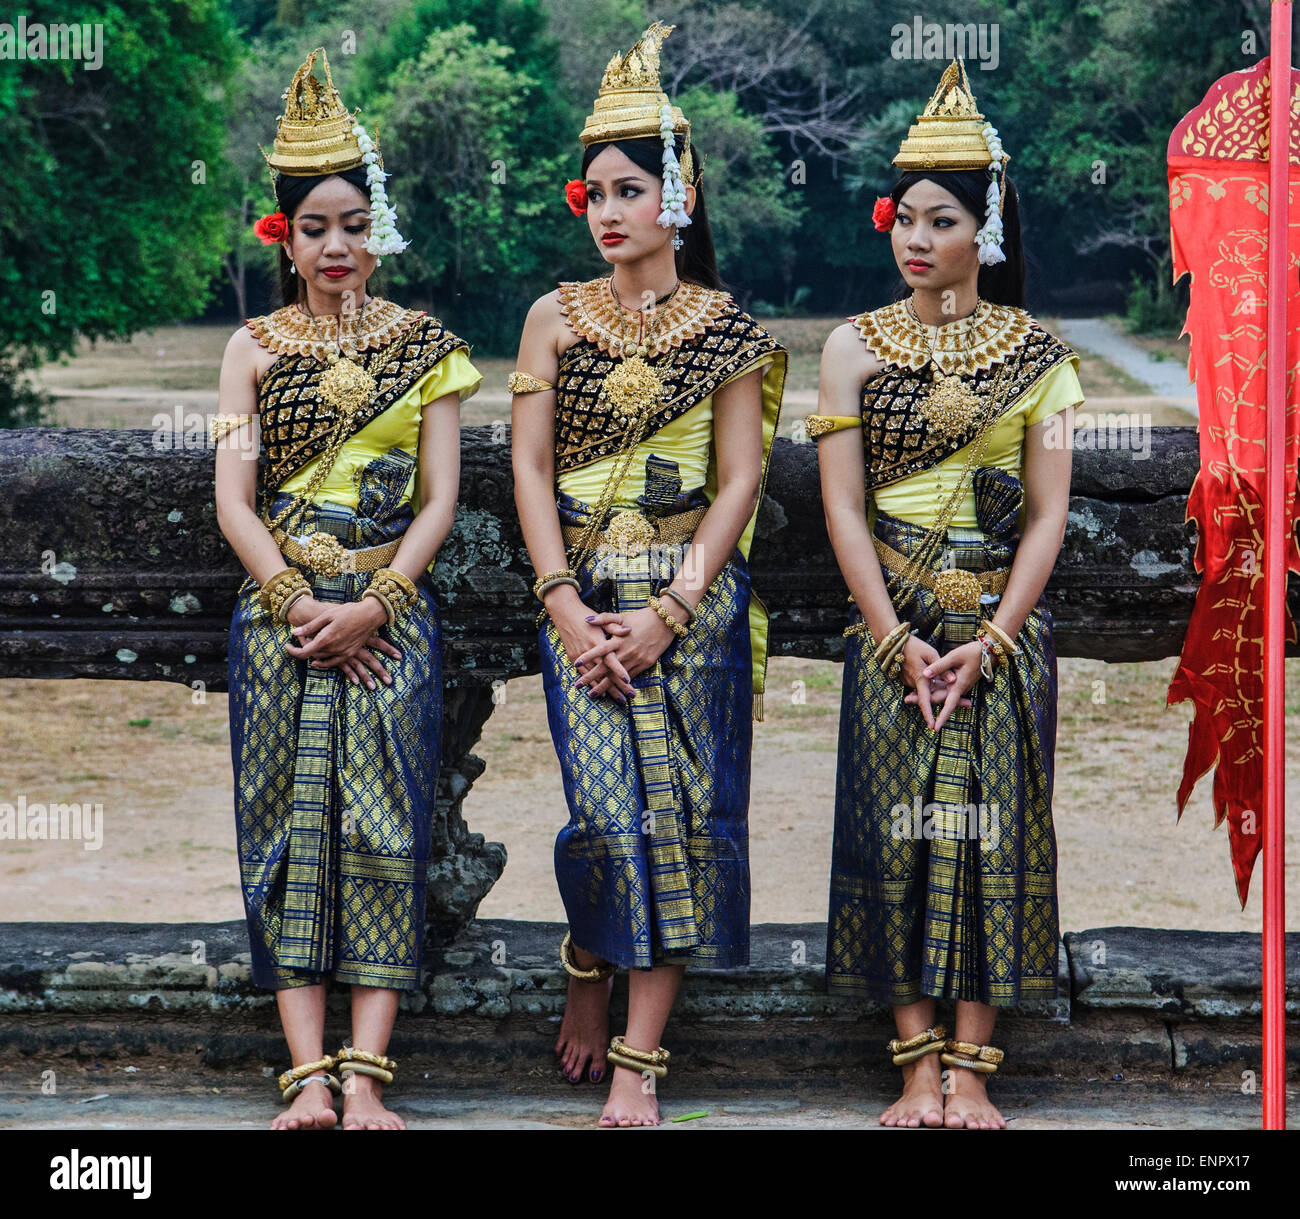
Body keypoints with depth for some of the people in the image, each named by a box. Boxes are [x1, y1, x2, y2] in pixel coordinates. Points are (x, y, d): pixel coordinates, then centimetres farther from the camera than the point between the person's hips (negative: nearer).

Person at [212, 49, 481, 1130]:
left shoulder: (425, 347, 8)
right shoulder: (256, 349, 9)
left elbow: (440, 498, 3)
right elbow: (233, 499, 2)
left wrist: (372, 606, -10)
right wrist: (299, 603, -11)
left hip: (391, 612, 0)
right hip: (281, 611, 0)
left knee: (382, 827, -8)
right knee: (291, 827, -6)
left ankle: (366, 1076, -11)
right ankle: (309, 1075, -8)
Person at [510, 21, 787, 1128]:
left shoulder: (725, 330, 3)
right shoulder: (556, 318, 7)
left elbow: (740, 478, -1)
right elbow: (530, 468, 4)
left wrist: (669, 612, -11)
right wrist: (566, 608, -8)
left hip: (692, 598, -1)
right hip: (581, 595, 1)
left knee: (674, 808, -5)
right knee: (604, 802, -9)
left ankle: (640, 1058, -1)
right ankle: (590, 967, 21)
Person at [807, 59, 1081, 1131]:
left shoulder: (1038, 357, 3)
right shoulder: (855, 349, 4)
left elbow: (1047, 516, 1)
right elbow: (844, 508, 0)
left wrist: (989, 641, -10)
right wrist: (898, 641, -10)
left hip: (1002, 624, 0)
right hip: (894, 625, 0)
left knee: (988, 825, -4)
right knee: (900, 829, -4)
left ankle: (972, 1070, -1)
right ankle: (918, 1067, -1)